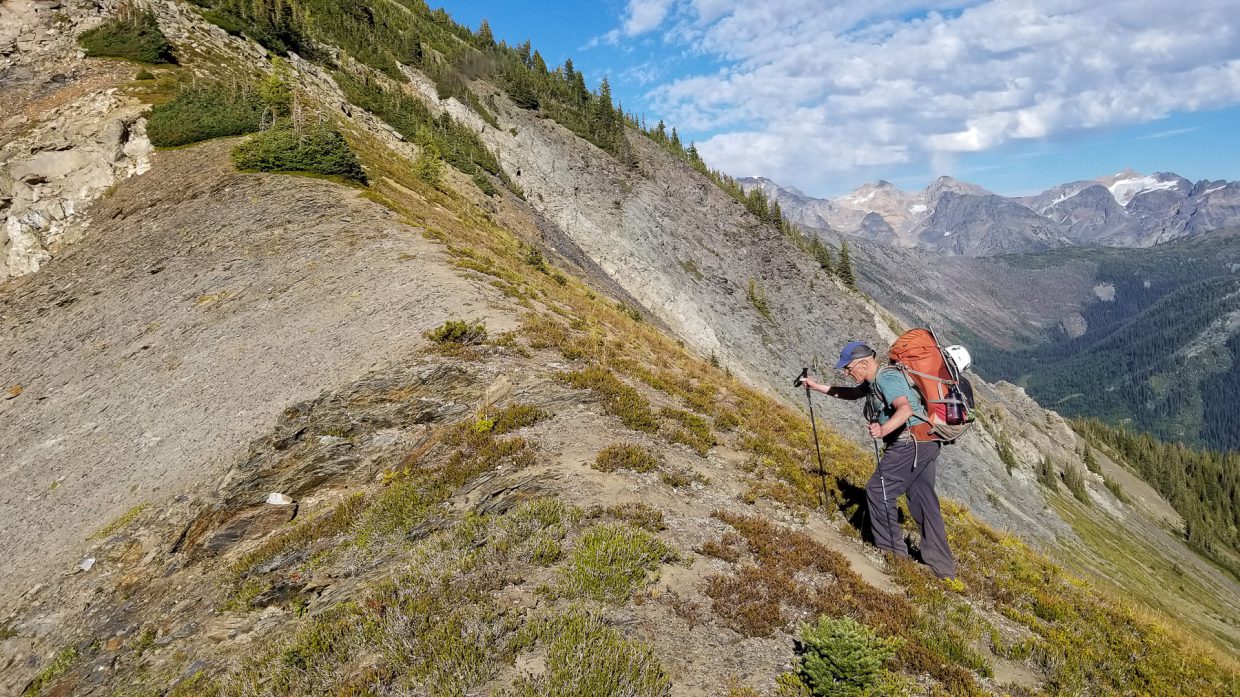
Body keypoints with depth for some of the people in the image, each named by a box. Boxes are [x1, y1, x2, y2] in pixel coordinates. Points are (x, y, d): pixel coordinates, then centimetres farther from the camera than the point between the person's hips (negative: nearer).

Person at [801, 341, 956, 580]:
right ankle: (943, 567, 16)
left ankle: (892, 549, 2)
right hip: (925, 444, 10)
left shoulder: (886, 378, -17)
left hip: (910, 444, -10)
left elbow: (906, 409, -33)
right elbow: (850, 393, 31)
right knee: (924, 501, 11)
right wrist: (816, 386, 29)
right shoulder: (875, 380, 16)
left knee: (878, 492, -6)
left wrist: (884, 430, -49)